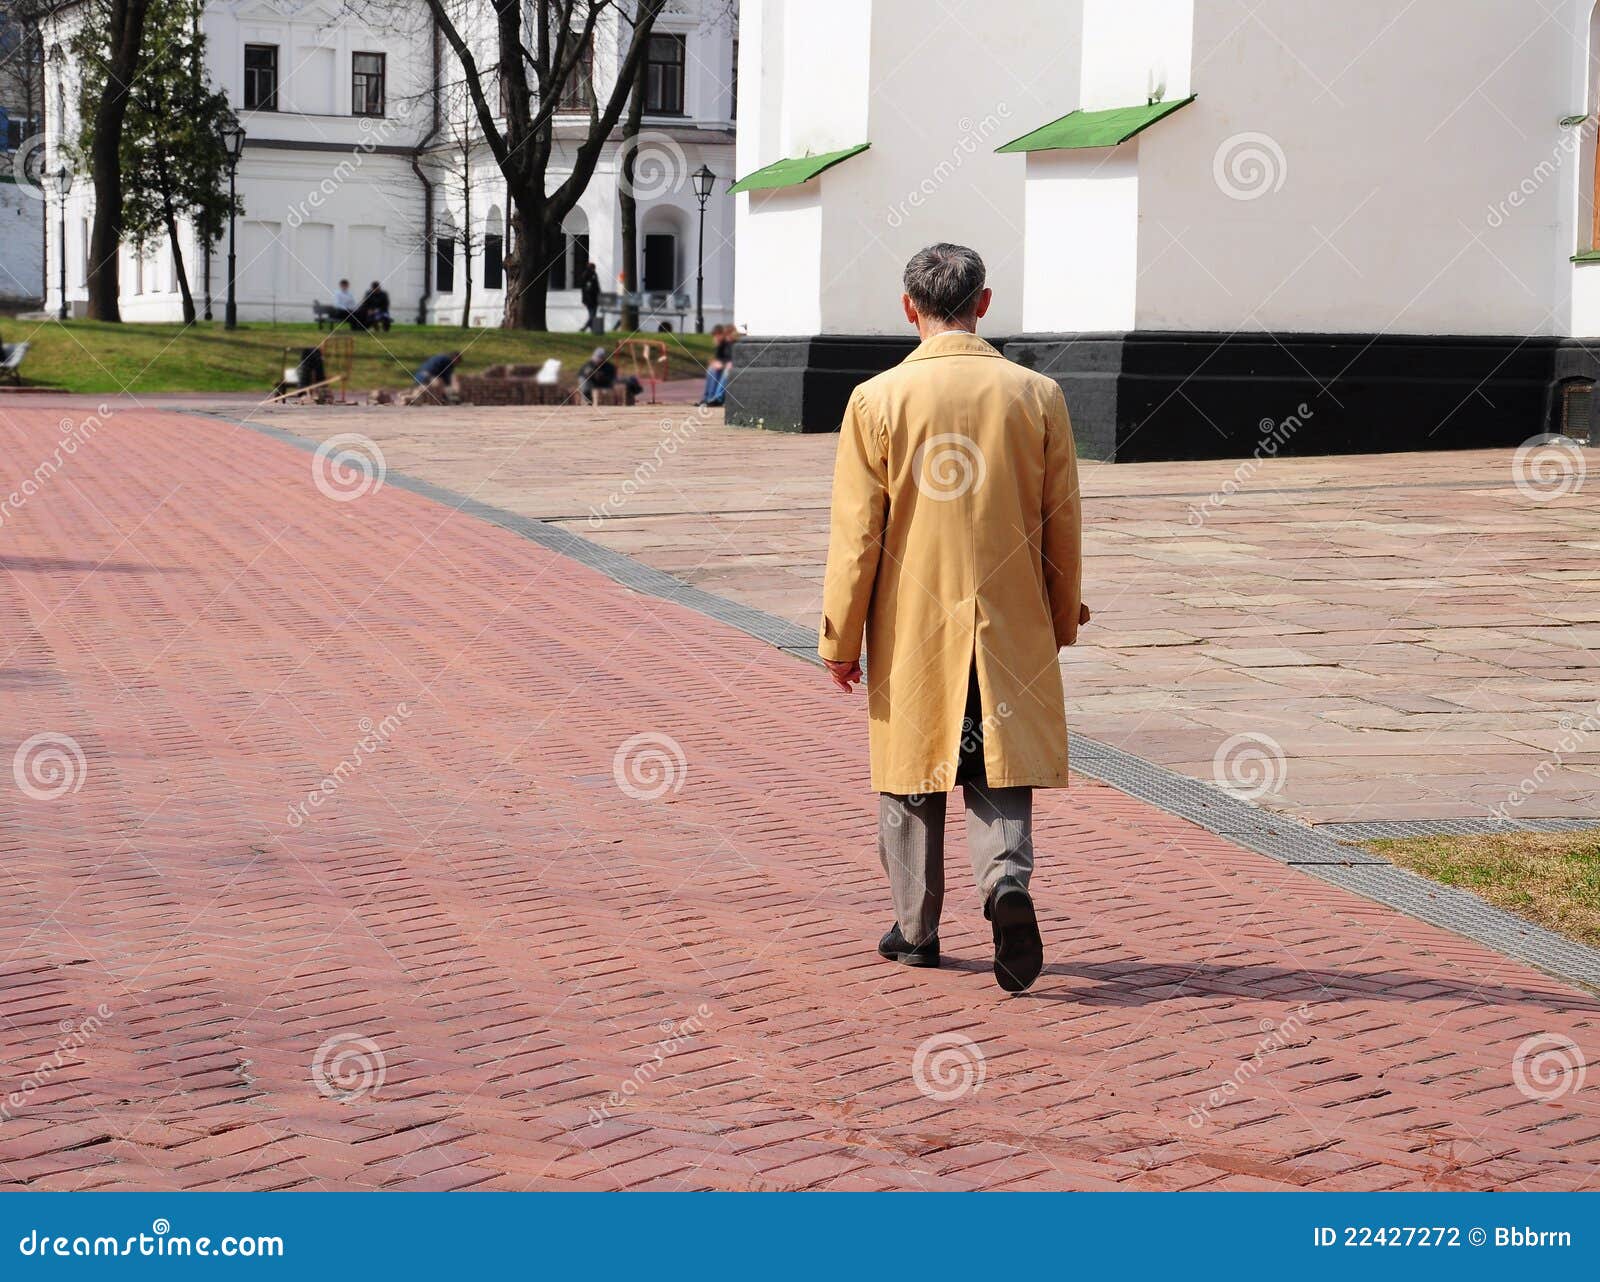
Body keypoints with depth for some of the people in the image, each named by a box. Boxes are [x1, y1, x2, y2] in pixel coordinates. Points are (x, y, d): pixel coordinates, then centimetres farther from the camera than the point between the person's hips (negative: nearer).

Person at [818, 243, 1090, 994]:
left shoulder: (877, 400, -9)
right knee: (999, 774, 10)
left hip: (911, 627, -1)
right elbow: (1063, 523, 4)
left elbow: (857, 533, -7)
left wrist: (840, 638, 2)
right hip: (1011, 627, 1)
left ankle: (916, 929, 21)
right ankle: (1007, 877, -16)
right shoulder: (1037, 395, -2)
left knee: (911, 775, 13)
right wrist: (1063, 619, 17)